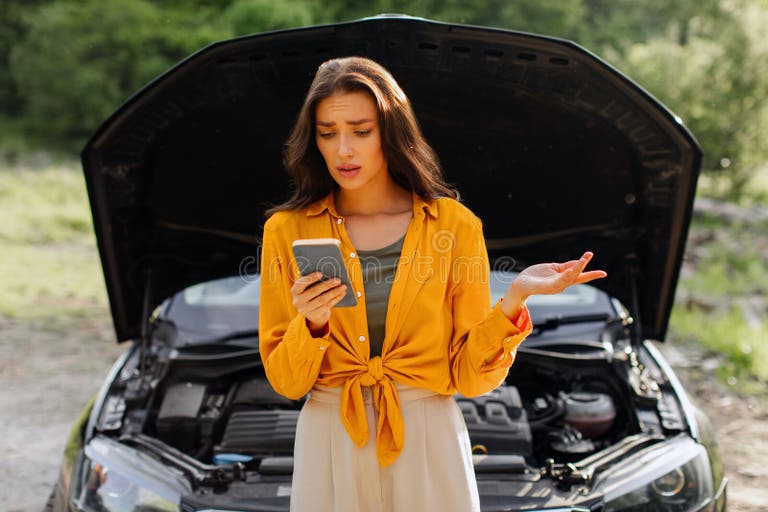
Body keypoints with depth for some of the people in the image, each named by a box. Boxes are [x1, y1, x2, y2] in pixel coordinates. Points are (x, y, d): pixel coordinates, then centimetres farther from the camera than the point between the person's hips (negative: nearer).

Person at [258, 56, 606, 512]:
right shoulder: (287, 230, -4)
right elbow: (286, 382, -2)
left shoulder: (455, 224, -5)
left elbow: (469, 375, -5)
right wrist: (312, 325, -20)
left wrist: (514, 300, -19)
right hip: (330, 442, 1)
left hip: (428, 440, 0)